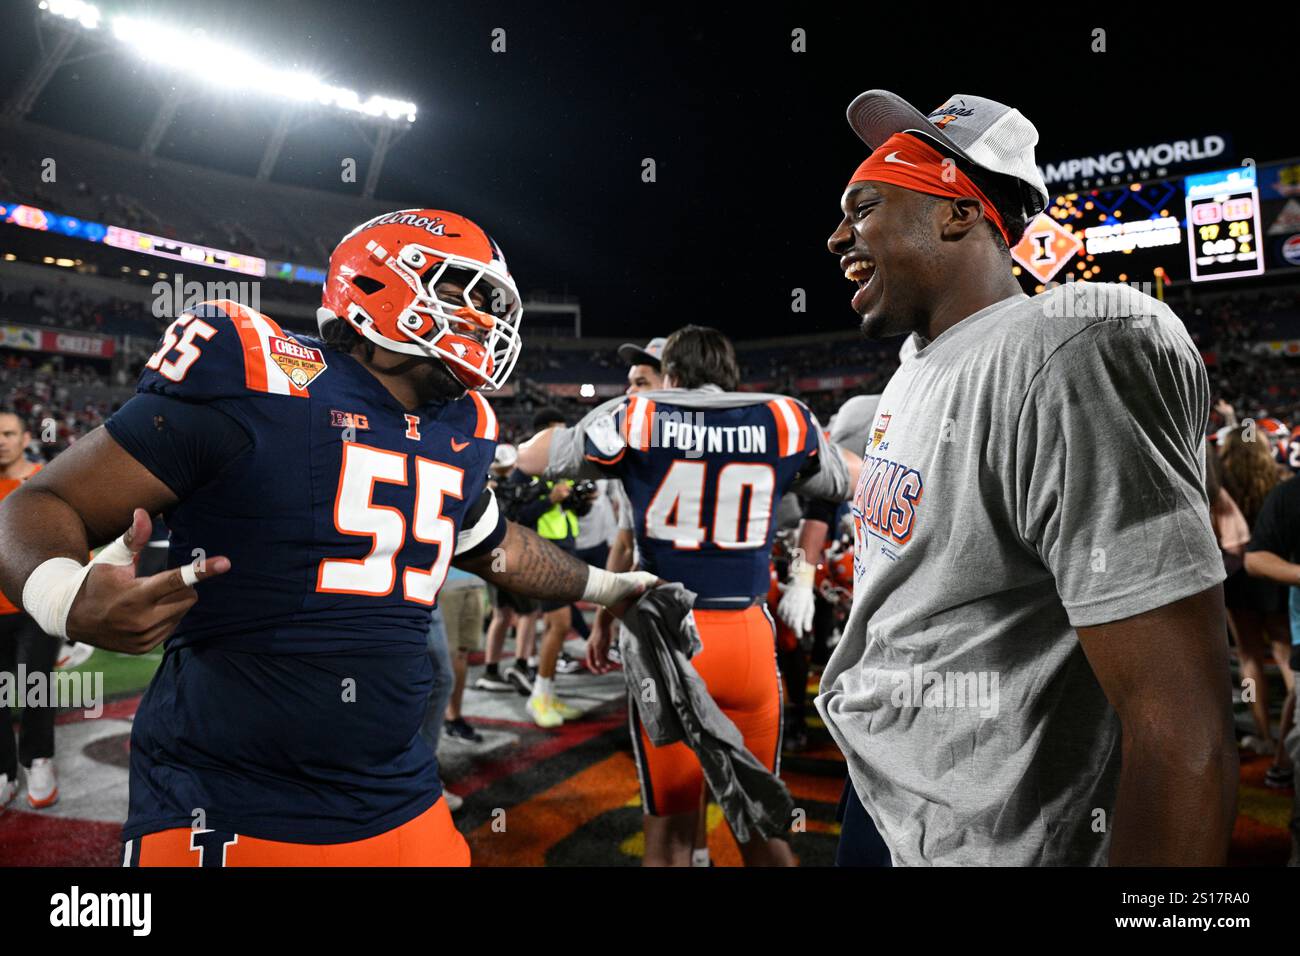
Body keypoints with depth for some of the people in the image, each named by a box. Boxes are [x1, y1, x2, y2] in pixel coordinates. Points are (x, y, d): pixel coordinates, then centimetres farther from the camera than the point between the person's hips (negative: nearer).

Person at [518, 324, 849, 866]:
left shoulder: (637, 418, -1)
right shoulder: (786, 420, 2)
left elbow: (532, 459, 12)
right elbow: (844, 485, 21)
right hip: (747, 637, 2)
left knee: (669, 829, 11)